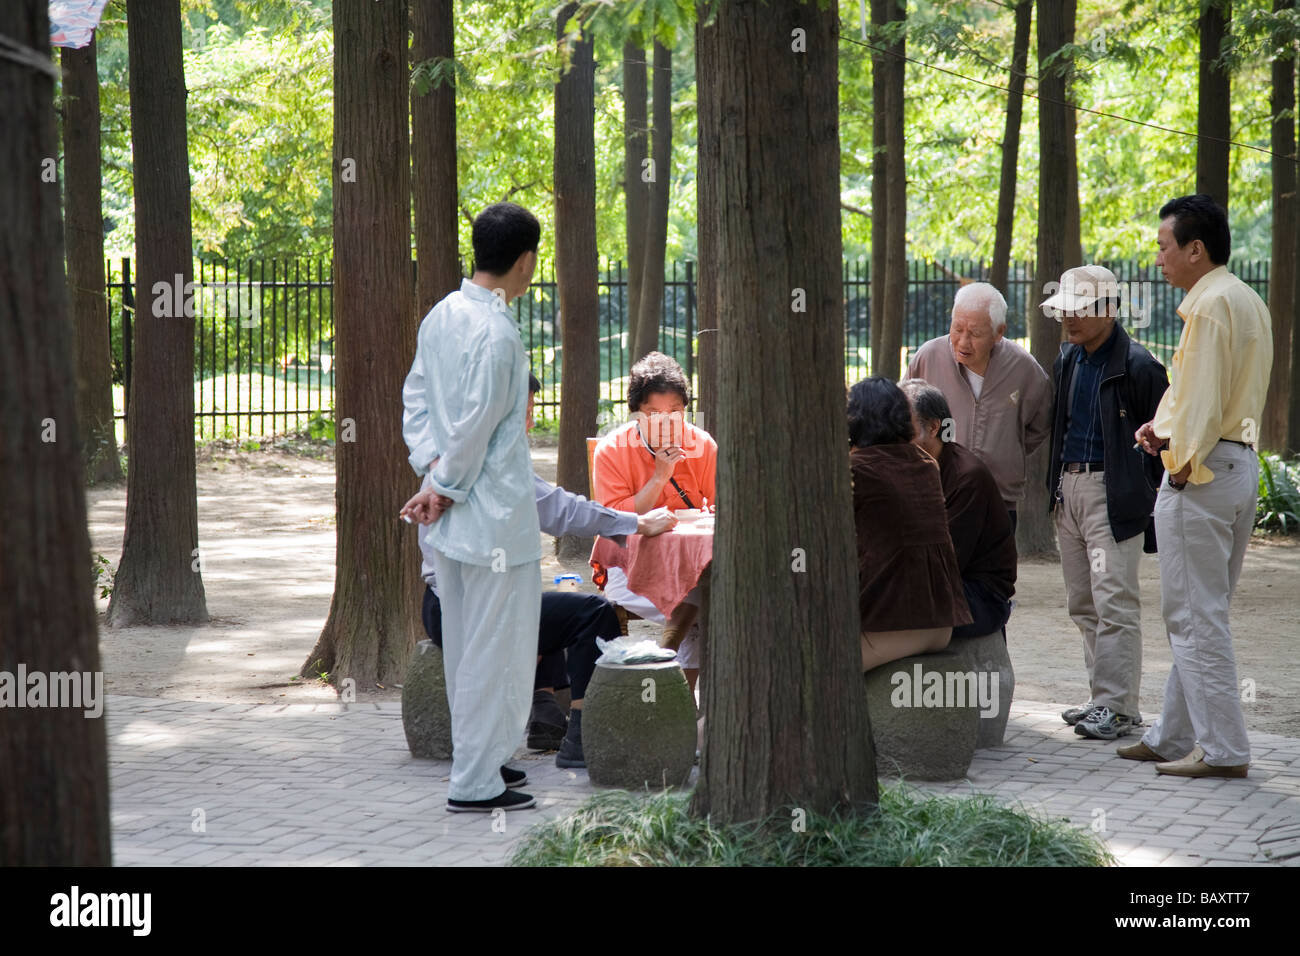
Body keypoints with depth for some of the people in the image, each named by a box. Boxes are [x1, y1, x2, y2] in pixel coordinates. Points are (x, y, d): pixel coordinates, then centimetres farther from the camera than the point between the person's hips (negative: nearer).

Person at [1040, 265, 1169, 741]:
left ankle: (1118, 706, -5)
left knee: (1114, 603, -8)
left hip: (1114, 494, -8)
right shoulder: (1066, 360, 13)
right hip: (1068, 488, 8)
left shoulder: (1137, 366, -10)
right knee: (1083, 604, 10)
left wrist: (1151, 494, -8)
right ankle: (1103, 697, 17)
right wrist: (1056, 484, 16)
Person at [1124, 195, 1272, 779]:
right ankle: (1175, 737, 22)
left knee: (1195, 617, -5)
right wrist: (1166, 425, 9)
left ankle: (1222, 750, -4)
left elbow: (1204, 397, -19)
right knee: (1201, 614, 15)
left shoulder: (1210, 304, -16)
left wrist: (1185, 463, -10)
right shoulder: (1248, 302, 16)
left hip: (1202, 472, -10)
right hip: (1242, 463, 10)